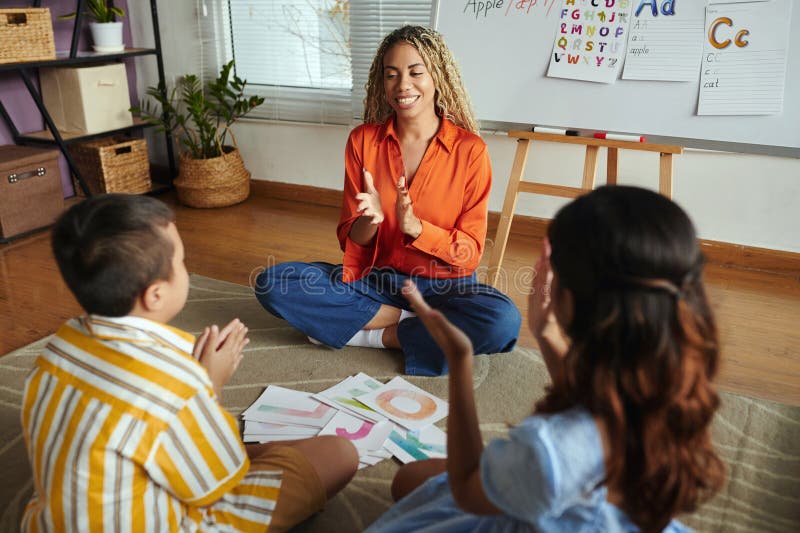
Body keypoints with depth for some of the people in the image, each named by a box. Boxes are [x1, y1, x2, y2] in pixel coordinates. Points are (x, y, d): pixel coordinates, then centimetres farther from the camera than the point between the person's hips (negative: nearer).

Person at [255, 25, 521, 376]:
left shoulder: (470, 150, -9)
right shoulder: (363, 140, -1)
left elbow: (470, 252, -8)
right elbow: (350, 240, 0)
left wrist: (415, 226, -25)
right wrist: (369, 220, -23)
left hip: (443, 285, -2)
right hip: (374, 279, 3)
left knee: (503, 321, -33)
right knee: (271, 283, -18)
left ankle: (372, 335, -16)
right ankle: (408, 322, -14)